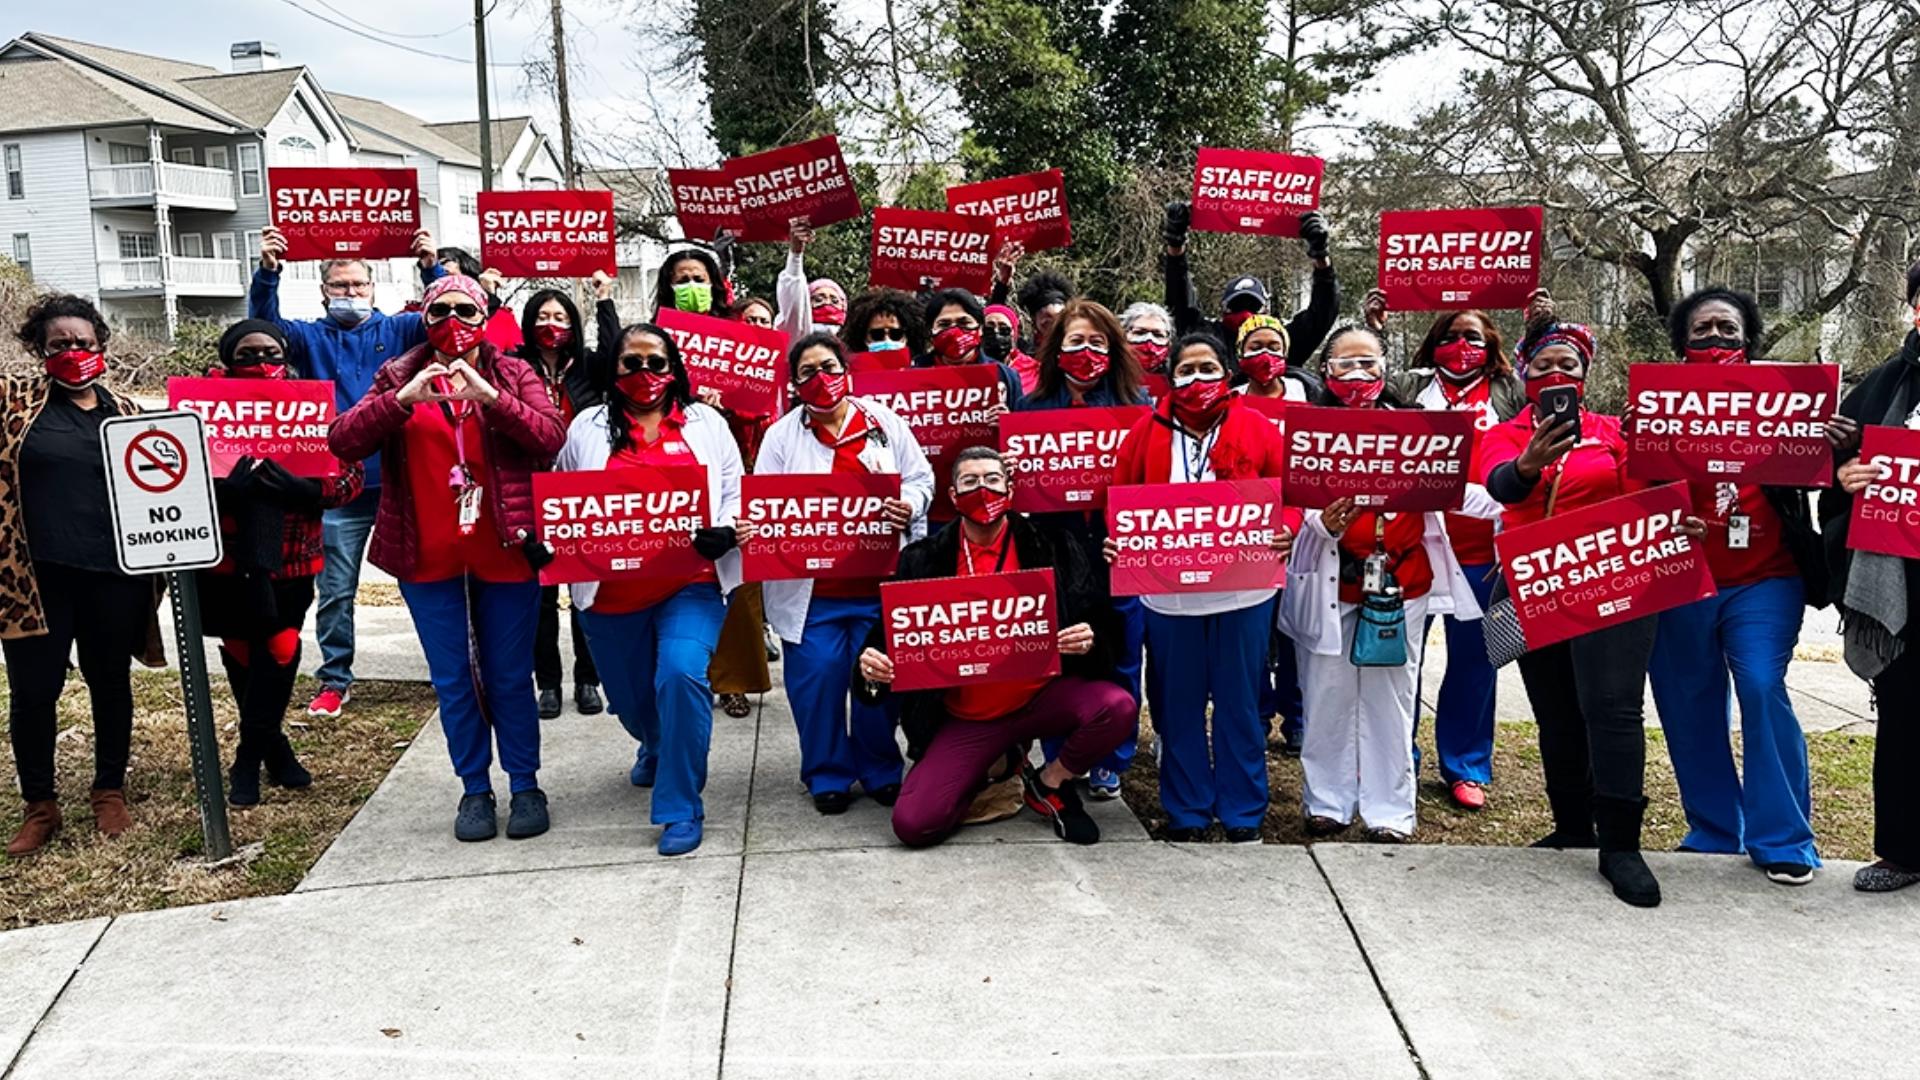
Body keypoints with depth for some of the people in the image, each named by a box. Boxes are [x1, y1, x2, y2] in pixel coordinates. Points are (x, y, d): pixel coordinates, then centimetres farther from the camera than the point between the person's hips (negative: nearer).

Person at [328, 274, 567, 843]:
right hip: (429, 558, 1)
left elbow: (552, 438, -14)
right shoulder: (398, 377, 5)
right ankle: (475, 790, 23)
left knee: (511, 678, 7)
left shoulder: (514, 375, 3)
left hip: (505, 552, -1)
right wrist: (402, 399, -21)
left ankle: (526, 785, 21)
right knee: (453, 681, 9)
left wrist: (489, 396, -26)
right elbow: (342, 441, -7)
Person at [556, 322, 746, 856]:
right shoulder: (588, 428, 9)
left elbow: (734, 494, 8)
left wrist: (730, 532, -12)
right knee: (632, 699, 17)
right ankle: (656, 747, 56)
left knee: (681, 676, -25)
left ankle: (681, 808, -9)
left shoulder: (707, 423, 8)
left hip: (690, 585, -2)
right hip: (611, 593, 2)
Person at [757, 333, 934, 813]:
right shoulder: (781, 436, 5)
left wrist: (909, 506, -12)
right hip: (810, 586, 0)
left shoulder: (884, 422, 7)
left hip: (879, 579, 1)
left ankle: (880, 770, 24)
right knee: (817, 678, 1)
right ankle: (827, 775, 19)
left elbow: (921, 478, 8)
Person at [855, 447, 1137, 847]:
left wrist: (1088, 640, -24)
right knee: (912, 824, -15)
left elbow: (1102, 624, -1)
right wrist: (873, 667, -18)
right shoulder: (924, 559, 0)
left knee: (1117, 706, -29)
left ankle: (1050, 784, 3)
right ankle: (994, 769, 17)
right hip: (965, 720, 0)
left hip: (1041, 698, 0)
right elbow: (892, 638, 4)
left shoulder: (1051, 546, -2)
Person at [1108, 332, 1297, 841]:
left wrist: (1286, 530, -19)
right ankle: (1186, 810, 24)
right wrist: (1116, 539, -12)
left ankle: (1242, 812, 22)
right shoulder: (1147, 432, 4)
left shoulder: (1258, 429, 2)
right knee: (1178, 704, 10)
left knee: (1239, 703, 9)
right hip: (1168, 594, 1)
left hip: (1242, 593, -1)